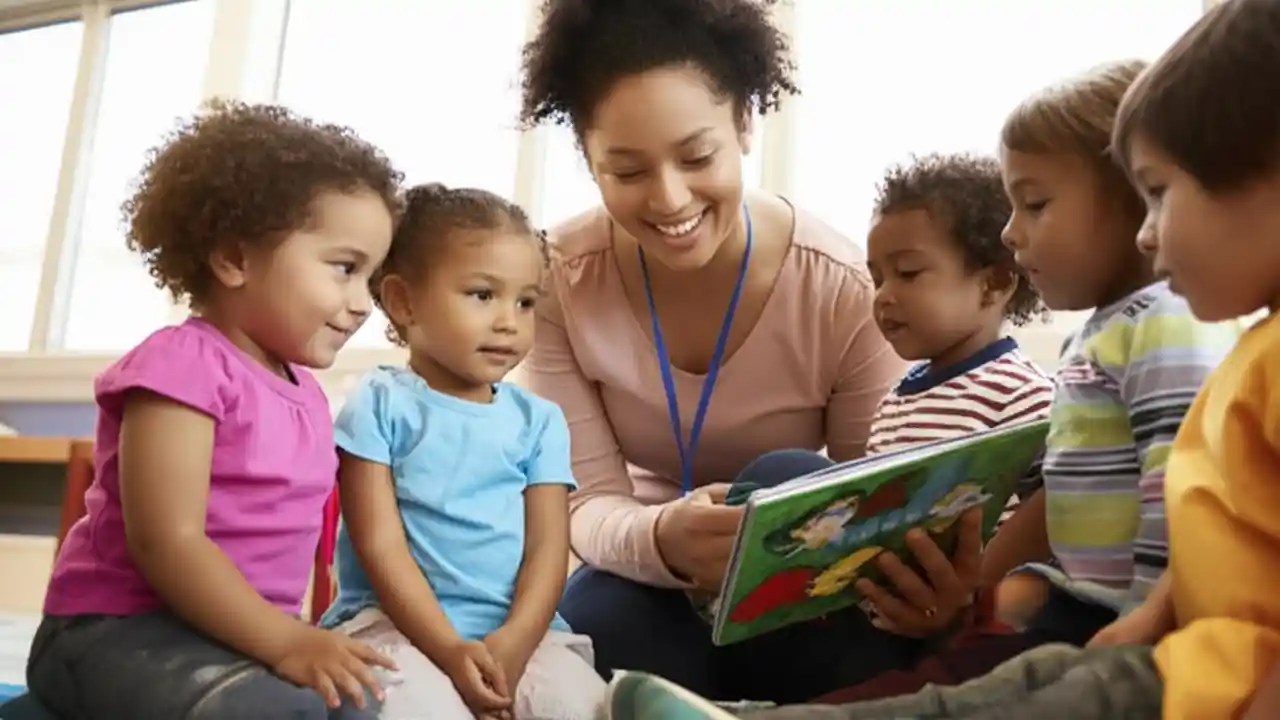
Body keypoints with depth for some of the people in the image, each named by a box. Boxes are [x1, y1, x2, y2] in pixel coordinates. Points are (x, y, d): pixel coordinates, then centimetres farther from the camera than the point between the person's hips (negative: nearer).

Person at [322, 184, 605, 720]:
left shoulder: (539, 420, 10)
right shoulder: (380, 406, 0)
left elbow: (547, 549, 2)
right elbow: (380, 545, -7)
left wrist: (513, 643, -16)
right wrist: (449, 649, -18)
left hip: (515, 629, 3)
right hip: (398, 622, -3)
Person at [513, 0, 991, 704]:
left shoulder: (846, 290, -22)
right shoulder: (558, 282, -17)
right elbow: (589, 503, -17)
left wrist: (915, 576, -39)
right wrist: (661, 540, -42)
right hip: (645, 572, 1)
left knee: (782, 482, -32)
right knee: (597, 615, -33)